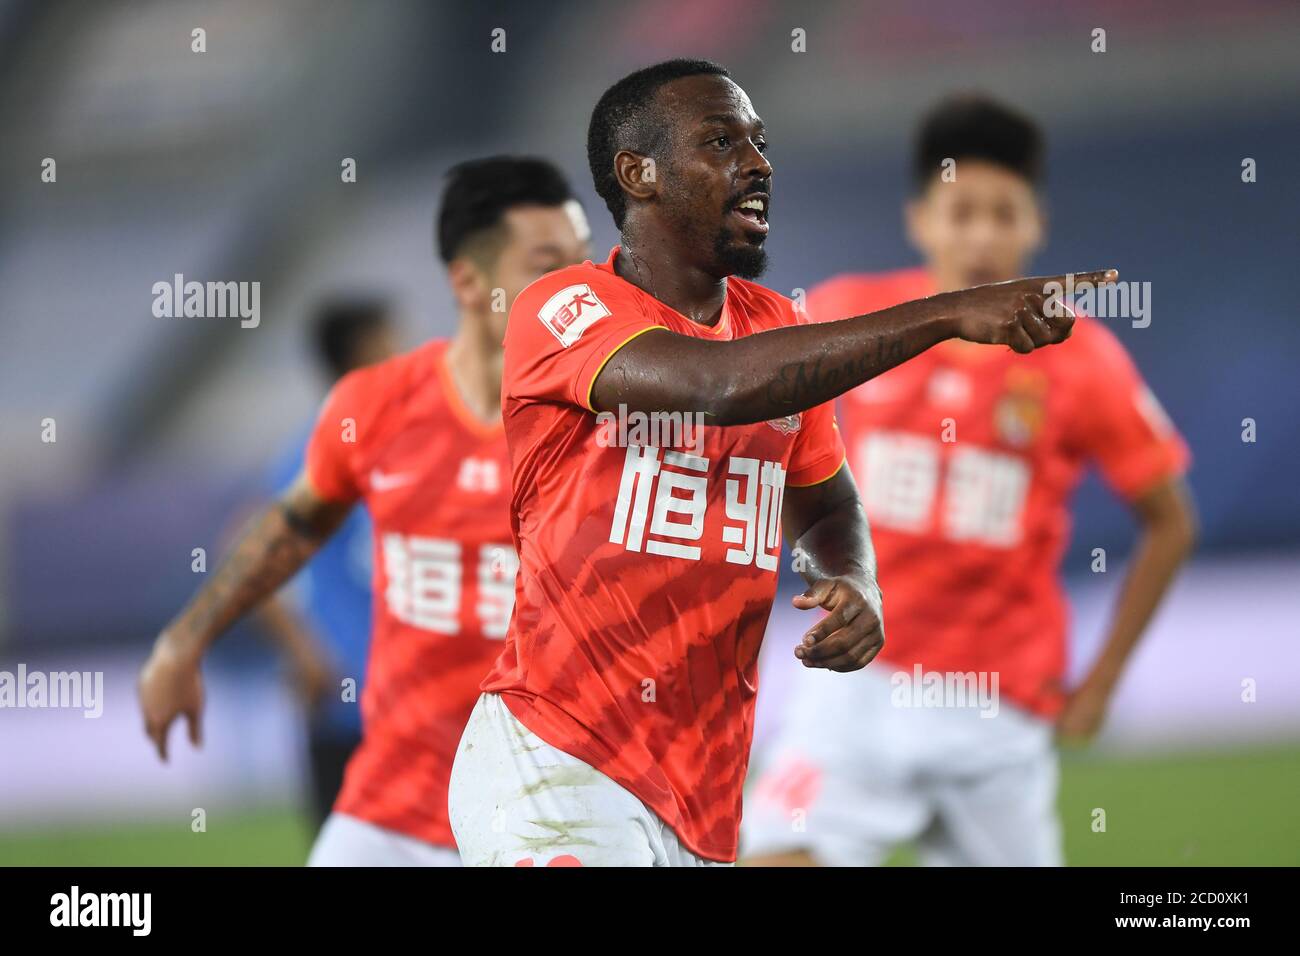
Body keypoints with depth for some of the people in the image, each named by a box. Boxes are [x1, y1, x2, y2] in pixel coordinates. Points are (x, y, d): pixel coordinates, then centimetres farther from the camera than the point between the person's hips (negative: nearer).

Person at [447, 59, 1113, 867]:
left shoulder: (777, 327, 12)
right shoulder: (562, 313, -11)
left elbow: (823, 503, 25)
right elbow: (719, 384, -28)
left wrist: (857, 588, 0)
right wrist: (950, 314, -28)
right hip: (556, 770, -7)